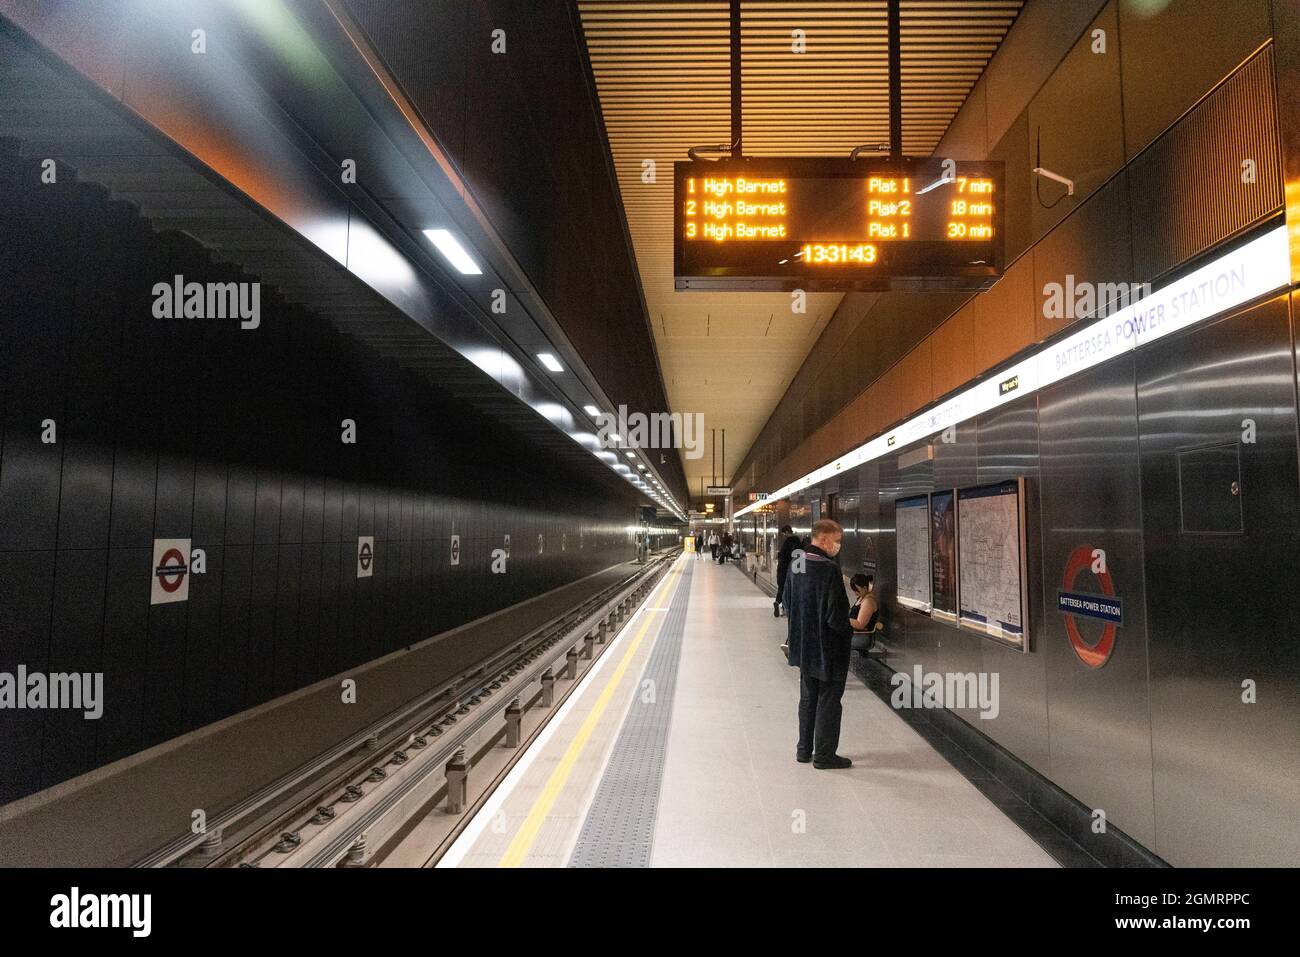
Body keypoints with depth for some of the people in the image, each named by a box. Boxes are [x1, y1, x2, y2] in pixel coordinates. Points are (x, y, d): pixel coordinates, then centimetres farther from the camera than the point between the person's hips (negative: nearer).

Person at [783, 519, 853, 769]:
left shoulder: (796, 564, 1)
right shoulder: (829, 569, -23)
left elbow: (787, 600, 11)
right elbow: (836, 614, -23)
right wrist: (847, 631, -4)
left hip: (803, 645, 8)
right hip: (828, 648, -7)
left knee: (807, 698, 20)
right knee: (829, 701, 7)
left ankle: (804, 750, 29)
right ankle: (824, 756, 17)